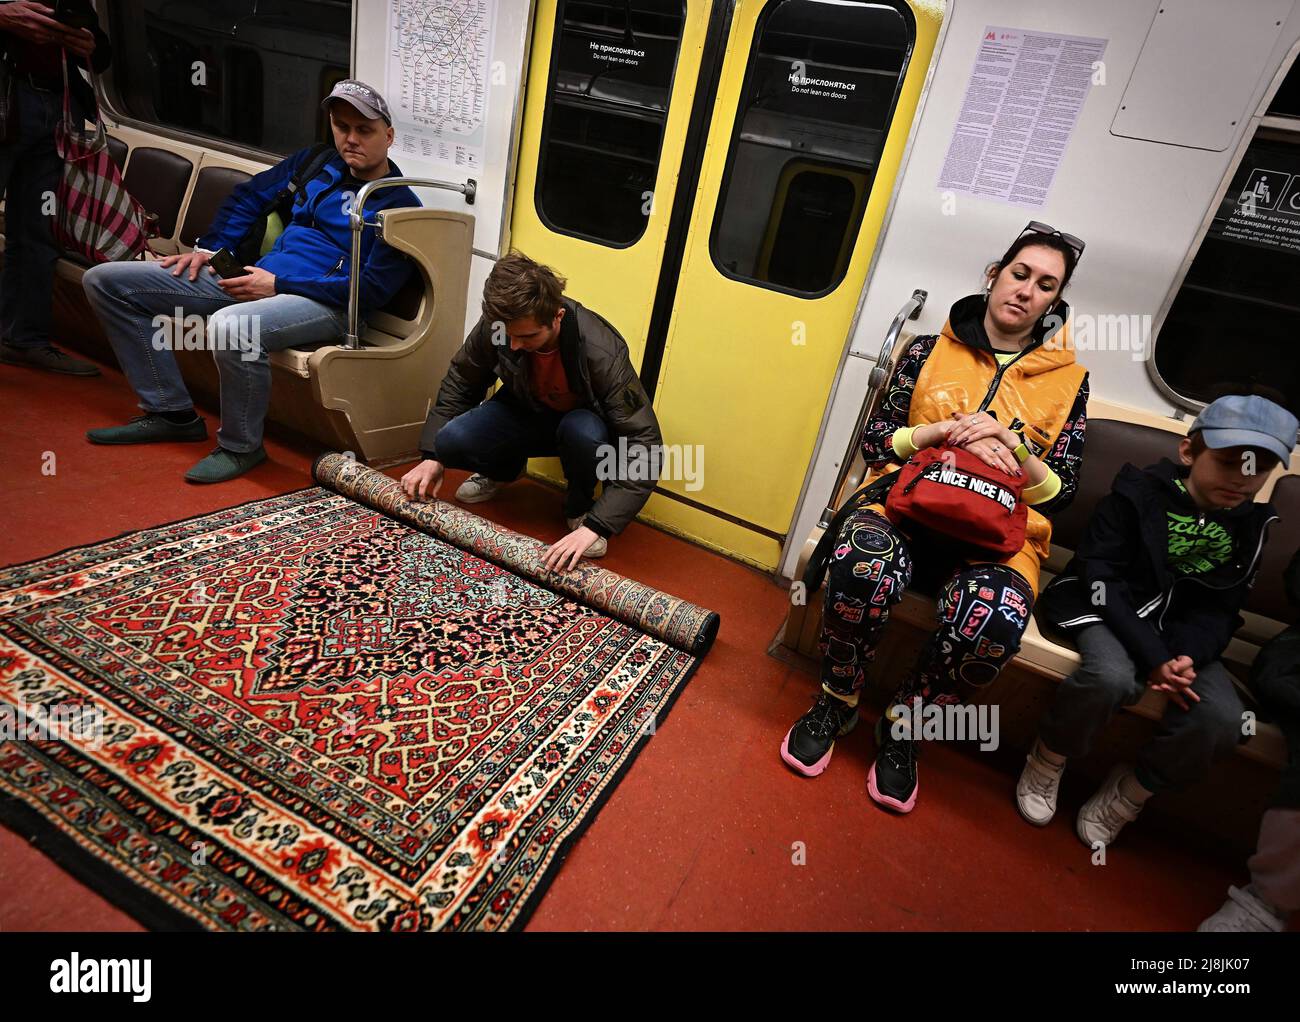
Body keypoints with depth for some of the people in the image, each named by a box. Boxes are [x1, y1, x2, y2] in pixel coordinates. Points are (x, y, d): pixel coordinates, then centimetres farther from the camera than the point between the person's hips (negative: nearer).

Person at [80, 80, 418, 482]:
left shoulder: (399, 205, -5)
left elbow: (373, 288, -15)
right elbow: (248, 197, 28)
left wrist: (278, 283, -16)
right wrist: (210, 247, 14)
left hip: (324, 301, -8)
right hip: (256, 279, 8)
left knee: (229, 325, -41)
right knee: (104, 281, 7)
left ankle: (241, 446, -15)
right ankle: (172, 412, 8)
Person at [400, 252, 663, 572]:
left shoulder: (602, 352, -36)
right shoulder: (494, 326, -23)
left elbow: (644, 447, -36)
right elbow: (460, 382, -2)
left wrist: (595, 526, -42)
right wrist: (433, 456, -10)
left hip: (585, 422, -3)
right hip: (527, 413, 3)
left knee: (584, 431, -40)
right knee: (451, 441, -23)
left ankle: (580, 508, -6)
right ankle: (504, 468, 13)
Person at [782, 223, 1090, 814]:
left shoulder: (1069, 380, 14)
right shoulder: (929, 352, 12)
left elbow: (1060, 491, 10)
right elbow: (874, 440, 7)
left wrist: (1011, 443, -9)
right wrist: (948, 432, -8)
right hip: (909, 500, 0)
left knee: (991, 626, -35)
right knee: (860, 569, -37)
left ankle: (902, 726, -3)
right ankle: (835, 705, -6)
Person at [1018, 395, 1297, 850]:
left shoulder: (1251, 523, 7)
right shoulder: (1138, 493, -8)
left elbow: (1218, 610, 4)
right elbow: (1099, 578, -14)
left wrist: (1186, 657, -19)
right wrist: (1152, 657, -24)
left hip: (1180, 632, 5)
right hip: (1106, 611, -4)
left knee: (1222, 719, -22)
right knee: (1112, 676, -36)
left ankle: (1127, 794, 5)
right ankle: (1047, 761, -6)